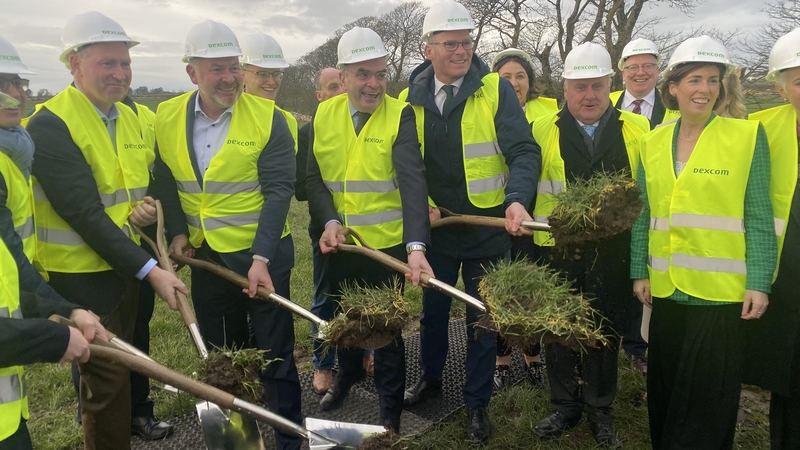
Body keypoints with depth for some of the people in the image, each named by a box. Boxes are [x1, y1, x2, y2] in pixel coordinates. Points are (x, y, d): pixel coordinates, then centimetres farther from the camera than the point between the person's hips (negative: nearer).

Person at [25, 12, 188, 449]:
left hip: (126, 264, 7)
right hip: (82, 274, -7)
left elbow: (149, 180, 17)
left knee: (118, 369, 19)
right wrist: (150, 269, -22)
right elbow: (84, 213, -22)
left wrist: (151, 206, -7)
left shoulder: (130, 117, 7)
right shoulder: (50, 124, -17)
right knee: (106, 379, 1)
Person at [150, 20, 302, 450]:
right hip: (207, 255, 5)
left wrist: (260, 258, -23)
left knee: (274, 351, 4)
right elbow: (164, 183, 11)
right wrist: (177, 230, 0)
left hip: (263, 255, -4)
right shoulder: (167, 118, -2)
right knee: (220, 351, 20)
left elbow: (278, 190, -17)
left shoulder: (268, 118, -14)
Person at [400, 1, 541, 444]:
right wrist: (422, 201, -5)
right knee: (432, 309, 19)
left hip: (487, 228, -3)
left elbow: (523, 151, -16)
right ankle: (431, 378, 43)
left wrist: (517, 199, -32)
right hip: (435, 225, 3)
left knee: (482, 318, 9)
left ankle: (477, 402, 27)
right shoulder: (412, 98, 0)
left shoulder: (497, 90, -9)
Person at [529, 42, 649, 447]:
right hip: (557, 248, 0)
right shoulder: (541, 131, 2)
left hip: (613, 251, 0)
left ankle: (599, 409, 29)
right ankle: (565, 406, 29)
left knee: (605, 330, 10)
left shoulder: (638, 130, 4)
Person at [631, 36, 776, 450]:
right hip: (666, 289, 4)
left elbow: (759, 218, -5)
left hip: (722, 291, -3)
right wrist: (639, 272, 6)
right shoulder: (653, 142, 6)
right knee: (665, 390, 15)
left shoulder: (747, 136, -4)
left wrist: (758, 283, -10)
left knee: (708, 398, 4)